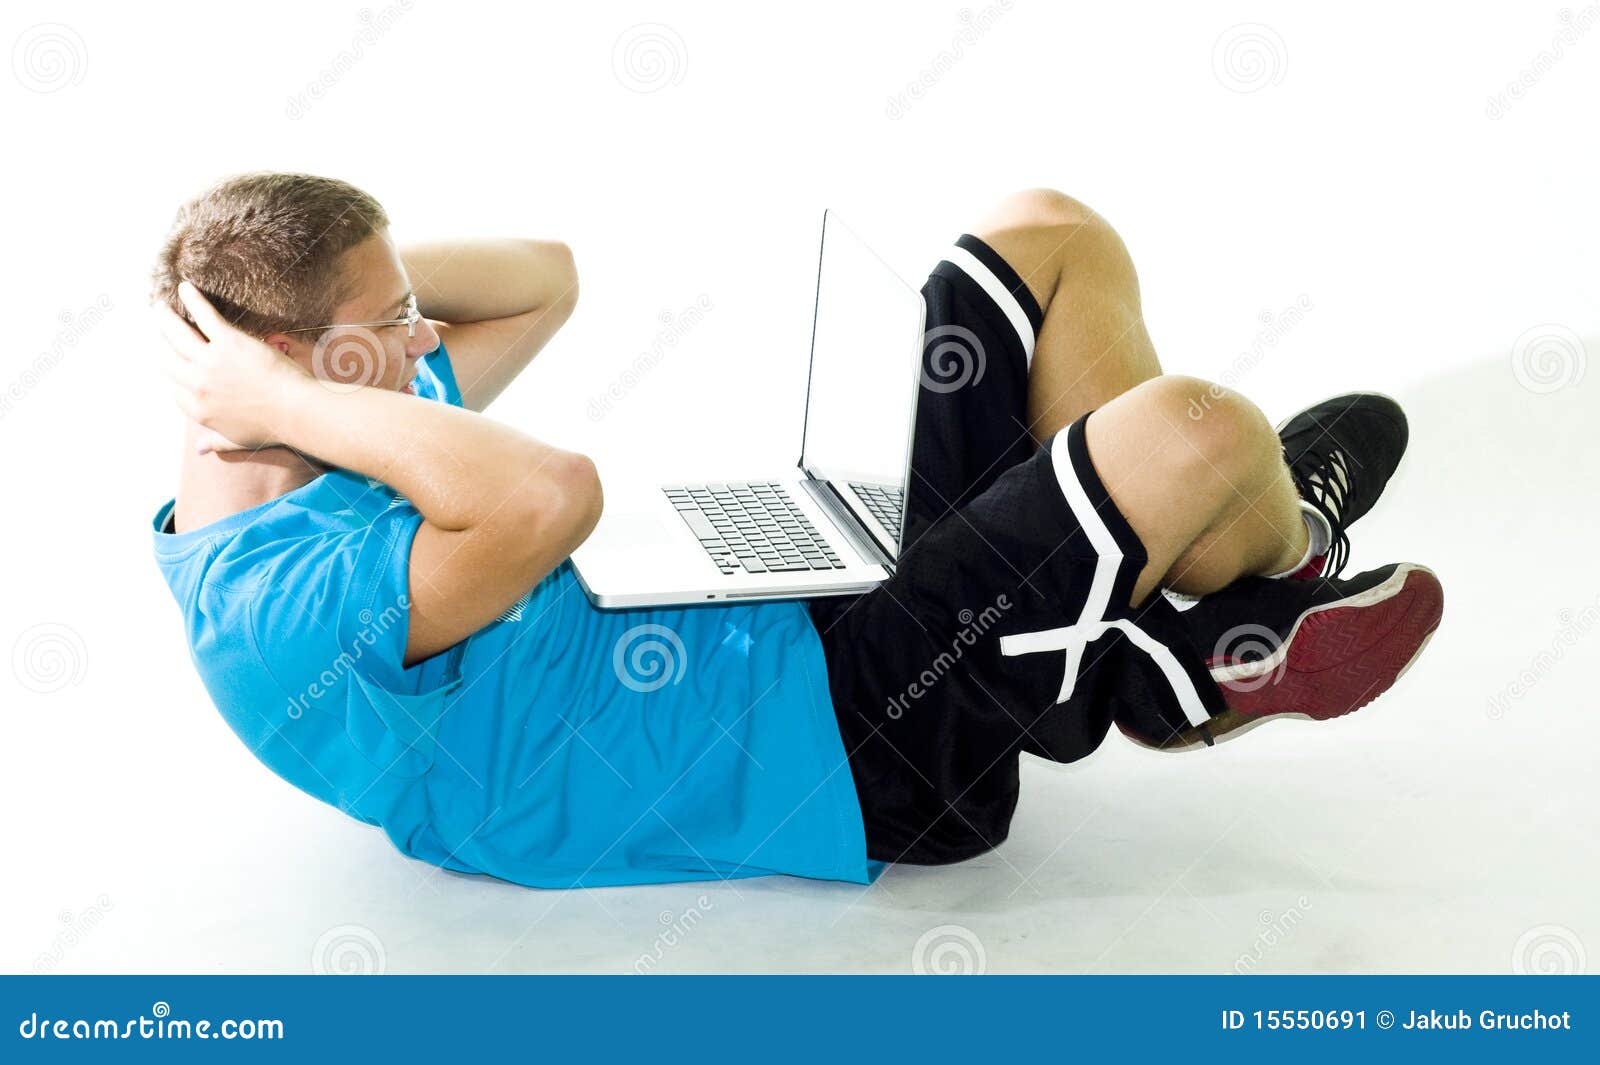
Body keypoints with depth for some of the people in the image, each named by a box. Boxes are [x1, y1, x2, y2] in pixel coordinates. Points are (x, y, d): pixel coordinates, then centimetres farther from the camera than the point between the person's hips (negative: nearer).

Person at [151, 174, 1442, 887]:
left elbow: (545, 279, 13)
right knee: (1199, 431, -24)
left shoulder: (315, 464, 7)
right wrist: (276, 395, -30)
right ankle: (1281, 537, 17)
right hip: (837, 747, -10)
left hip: (814, 573, 10)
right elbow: (556, 495, -42)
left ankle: (1187, 649, 17)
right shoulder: (277, 613, -23)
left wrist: (318, 270, 2)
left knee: (1052, 235, 10)